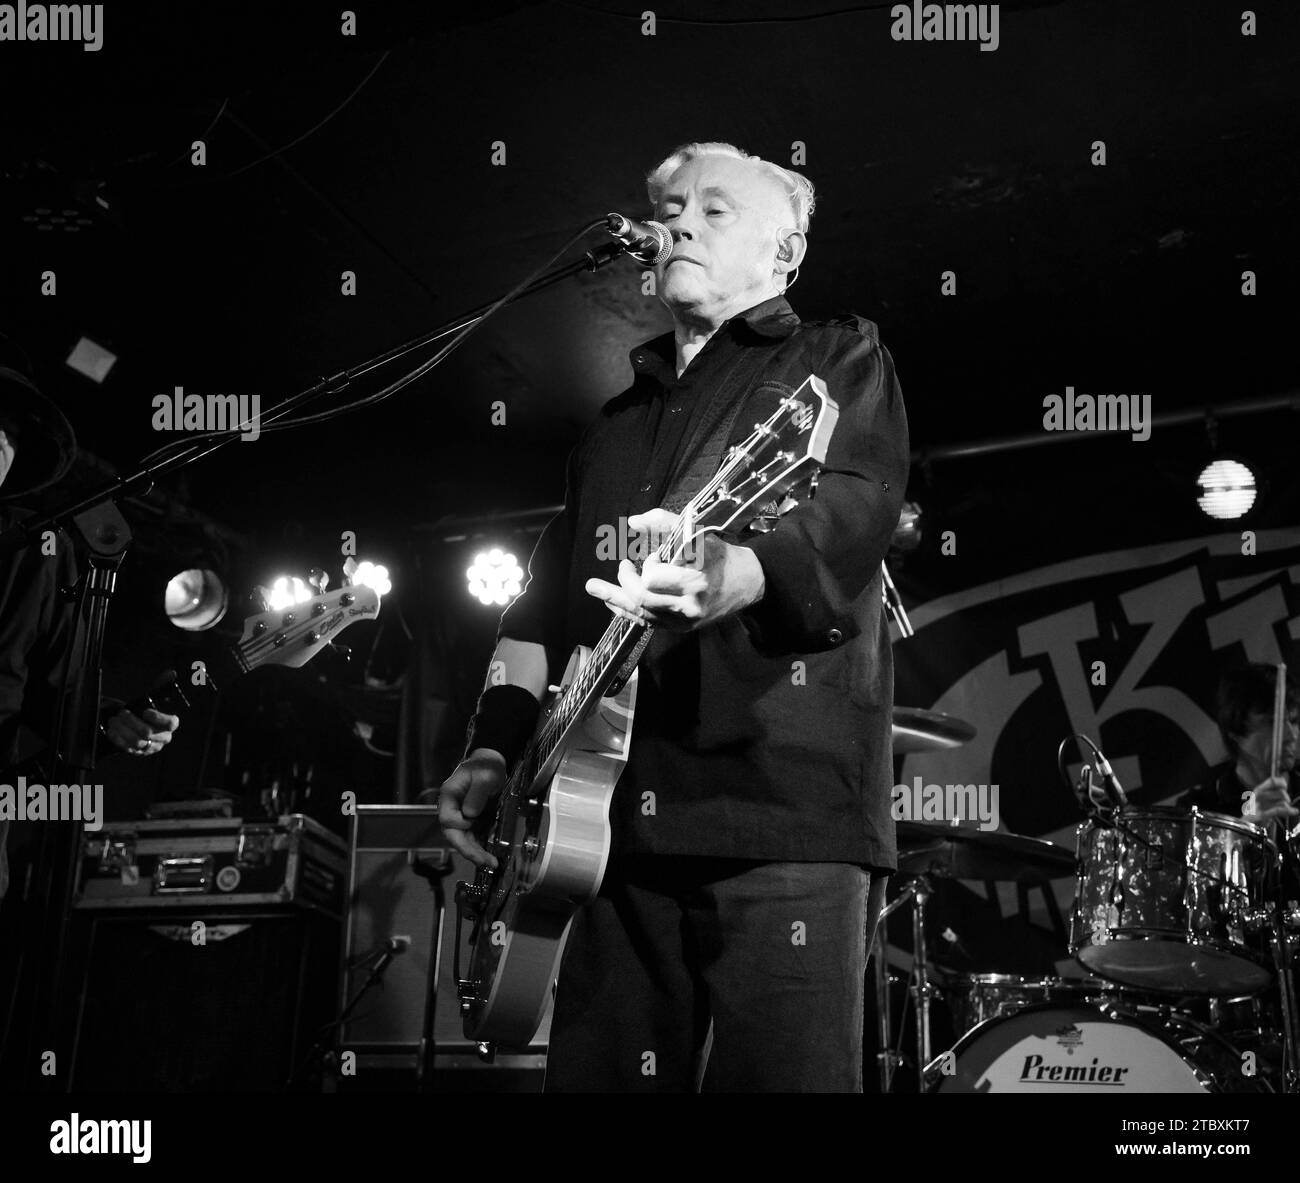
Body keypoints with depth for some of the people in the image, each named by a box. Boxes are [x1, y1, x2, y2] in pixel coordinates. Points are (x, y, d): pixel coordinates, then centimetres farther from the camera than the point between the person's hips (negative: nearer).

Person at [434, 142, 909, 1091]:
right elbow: (546, 599, 26)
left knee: (782, 1077, -9)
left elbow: (853, 510, -10)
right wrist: (495, 748, 12)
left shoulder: (838, 359, 10)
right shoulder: (621, 420, 27)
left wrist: (732, 574, -30)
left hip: (785, 801, -6)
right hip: (613, 816, 6)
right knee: (597, 1074, 5)